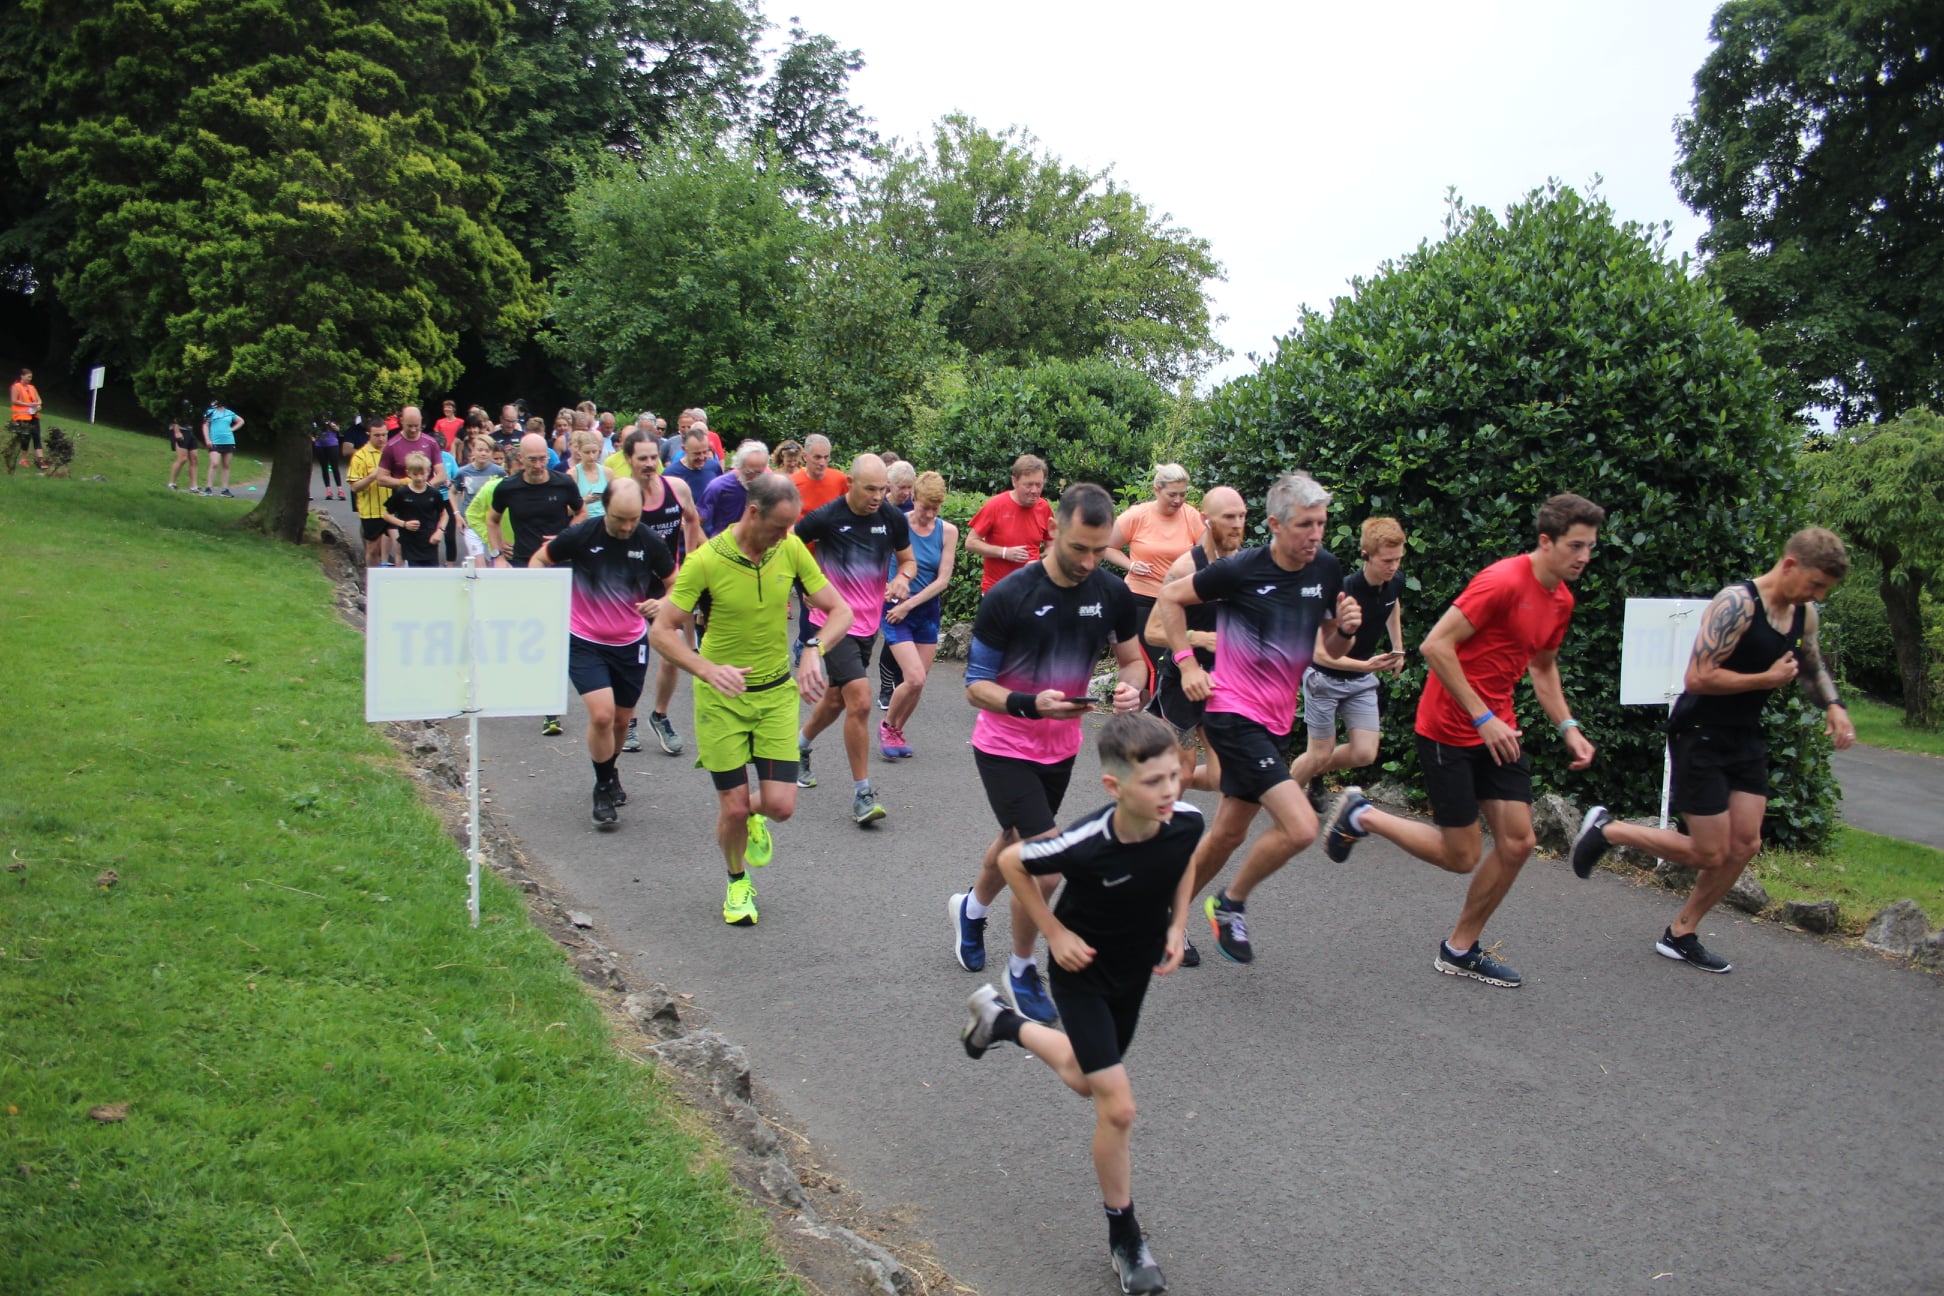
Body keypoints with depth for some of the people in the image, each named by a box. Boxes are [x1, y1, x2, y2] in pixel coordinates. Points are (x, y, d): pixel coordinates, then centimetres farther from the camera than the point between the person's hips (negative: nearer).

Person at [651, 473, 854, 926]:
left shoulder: (791, 550, -7)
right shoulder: (706, 560, -18)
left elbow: (840, 610, -2)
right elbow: (661, 631, -14)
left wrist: (815, 651, -22)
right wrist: (708, 669, -31)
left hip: (777, 691, 3)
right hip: (721, 696, -2)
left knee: (780, 805, -6)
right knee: (733, 807, -1)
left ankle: (754, 817, 33)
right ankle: (737, 884, 29)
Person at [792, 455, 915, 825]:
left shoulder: (893, 519, -4)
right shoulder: (825, 518, -15)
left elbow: (908, 560, 10)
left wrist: (902, 578, -11)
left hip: (868, 621, 6)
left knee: (837, 699, 20)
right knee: (860, 699, -17)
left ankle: (800, 746, 49)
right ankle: (862, 793, -7)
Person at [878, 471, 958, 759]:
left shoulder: (948, 531, -3)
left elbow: (943, 579, -4)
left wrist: (909, 604, -10)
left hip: (927, 610, 4)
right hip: (896, 609, -4)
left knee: (918, 682, 6)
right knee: (914, 678, -15)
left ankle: (897, 731, 29)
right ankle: (887, 726, 11)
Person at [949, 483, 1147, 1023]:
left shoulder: (1112, 592, -10)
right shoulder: (1009, 597, -24)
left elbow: (1132, 659, 5)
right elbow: (975, 685, -18)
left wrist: (1130, 687, -19)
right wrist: (1032, 704, -36)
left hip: (1061, 747, 6)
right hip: (1004, 748, -5)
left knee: (1016, 844, 25)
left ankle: (971, 908, 57)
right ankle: (1021, 972, 11)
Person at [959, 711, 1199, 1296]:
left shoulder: (1187, 821, -23)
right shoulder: (1087, 845, -36)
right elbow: (1011, 861, -17)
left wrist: (1177, 925, -7)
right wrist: (1054, 932, -16)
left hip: (1138, 966, 6)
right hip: (1083, 970, -5)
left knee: (1084, 1080, 24)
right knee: (1118, 1107, -9)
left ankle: (1003, 1021, 52)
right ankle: (1125, 1238, 13)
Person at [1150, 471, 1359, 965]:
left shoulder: (1328, 570, 1)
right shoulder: (1240, 569, -16)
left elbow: (1331, 647, 13)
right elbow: (1169, 598, -2)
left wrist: (1345, 629, -9)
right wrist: (1188, 663, -7)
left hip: (1277, 721, 7)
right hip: (1234, 715, -7)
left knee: (1227, 834, 15)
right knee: (1300, 826, -18)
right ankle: (1231, 903, 7)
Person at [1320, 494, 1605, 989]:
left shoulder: (1561, 599, 9)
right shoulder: (1503, 581, -20)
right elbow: (1436, 645, -24)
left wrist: (1568, 728, 10)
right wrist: (1482, 717, -23)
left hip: (1497, 731, 9)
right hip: (1449, 730, -8)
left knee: (1517, 843, 3)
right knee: (1461, 856, -3)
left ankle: (1460, 949, 19)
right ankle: (1360, 815, 18)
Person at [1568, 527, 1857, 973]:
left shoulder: (1804, 614, 6)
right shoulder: (1737, 603, -22)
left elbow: (1813, 666, 26)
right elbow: (1698, 678, -28)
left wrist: (1833, 705, 7)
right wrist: (1768, 679, -19)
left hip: (1745, 738, 8)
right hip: (1700, 736, -8)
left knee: (1744, 845, 4)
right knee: (1709, 854, -6)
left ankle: (1680, 935, 17)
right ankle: (1607, 829, 13)